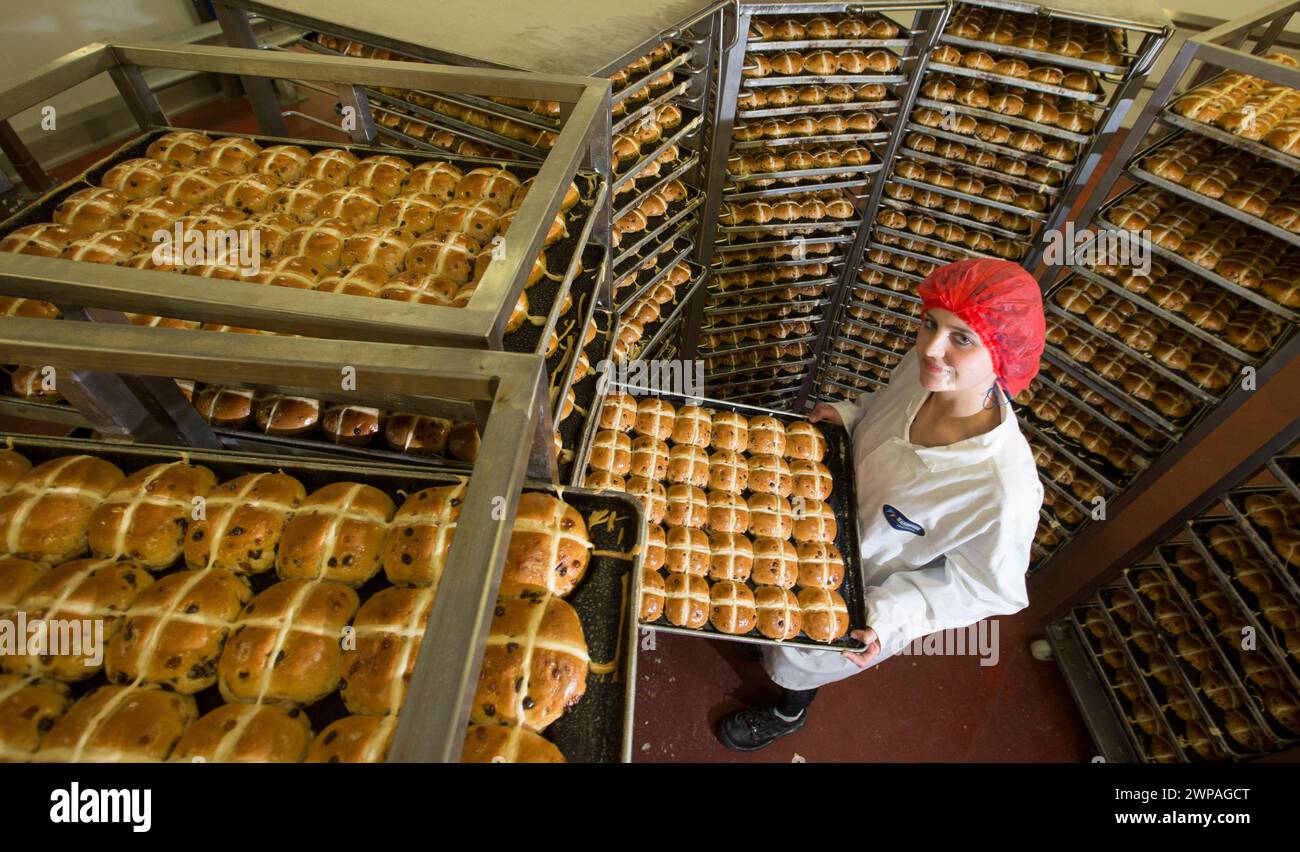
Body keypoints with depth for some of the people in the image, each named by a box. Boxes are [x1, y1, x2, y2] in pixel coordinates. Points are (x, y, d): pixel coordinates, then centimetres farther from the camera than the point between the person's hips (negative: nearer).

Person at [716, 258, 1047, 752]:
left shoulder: (1001, 488, -41)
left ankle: (788, 714, 64)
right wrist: (846, 414, -18)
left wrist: (889, 615, -28)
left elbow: (986, 586, -22)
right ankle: (771, 643, 73)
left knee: (803, 658, 27)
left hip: (862, 603, -4)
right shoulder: (924, 367, -25)